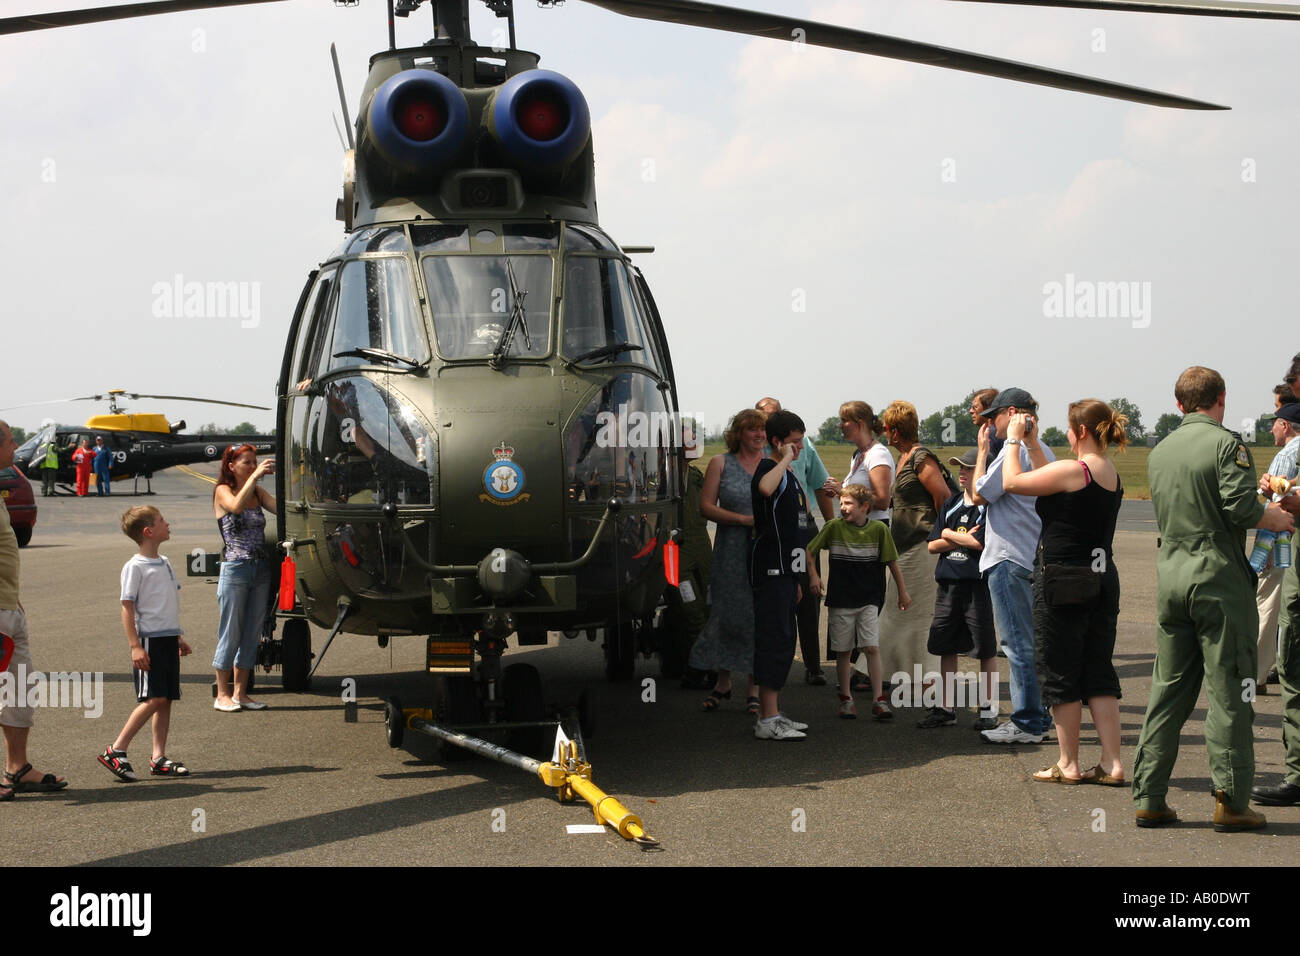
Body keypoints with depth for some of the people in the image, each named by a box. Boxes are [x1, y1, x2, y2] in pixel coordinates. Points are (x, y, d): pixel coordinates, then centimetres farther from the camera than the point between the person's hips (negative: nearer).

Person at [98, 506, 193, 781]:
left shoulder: (164, 563, 15)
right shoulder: (135, 567, -10)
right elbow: (127, 607, -13)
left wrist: (178, 637, 25)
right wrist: (135, 646, -19)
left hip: (168, 638, 8)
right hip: (149, 640, -8)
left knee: (166, 699, 5)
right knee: (154, 698, -13)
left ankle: (158, 758, 8)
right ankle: (116, 751, -7)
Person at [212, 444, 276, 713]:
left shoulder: (258, 492, 12)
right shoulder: (223, 491, -3)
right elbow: (236, 506, -25)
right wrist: (256, 476, -25)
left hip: (260, 570, 6)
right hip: (235, 570, -6)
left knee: (252, 634, 7)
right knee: (231, 634, 0)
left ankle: (240, 693, 15)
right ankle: (222, 695, 9)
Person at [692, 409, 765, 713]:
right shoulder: (721, 464, 4)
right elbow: (706, 507, -3)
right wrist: (744, 520, -13)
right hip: (731, 553, -1)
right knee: (726, 615, 2)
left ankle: (755, 691, 9)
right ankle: (723, 684, 20)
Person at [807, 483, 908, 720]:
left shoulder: (879, 529, -3)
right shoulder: (833, 527, -3)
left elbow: (892, 562, 6)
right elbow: (809, 550, 7)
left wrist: (902, 592, 10)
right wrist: (814, 576, -6)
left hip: (869, 600, -1)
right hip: (840, 600, 1)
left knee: (872, 647, -9)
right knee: (843, 651, 6)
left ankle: (878, 699, -5)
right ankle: (845, 699, 18)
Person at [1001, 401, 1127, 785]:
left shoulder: (1074, 471, -17)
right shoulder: (1112, 476, 9)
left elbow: (1011, 482, -9)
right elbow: (1050, 479, 23)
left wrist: (1013, 438, 4)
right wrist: (1031, 442, 27)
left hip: (1063, 583, -8)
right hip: (1102, 579, 8)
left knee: (1060, 674, 4)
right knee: (1099, 673, 10)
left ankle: (1068, 764, 10)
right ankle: (1112, 764, 7)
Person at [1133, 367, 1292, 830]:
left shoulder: (1160, 452, 13)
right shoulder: (1226, 444, -8)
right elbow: (1242, 508, -18)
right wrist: (1276, 518, 2)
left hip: (1170, 574, 6)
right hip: (1219, 576, -6)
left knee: (1168, 688, 10)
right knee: (1229, 691, 0)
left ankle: (1149, 797, 10)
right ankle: (1231, 801, 1)